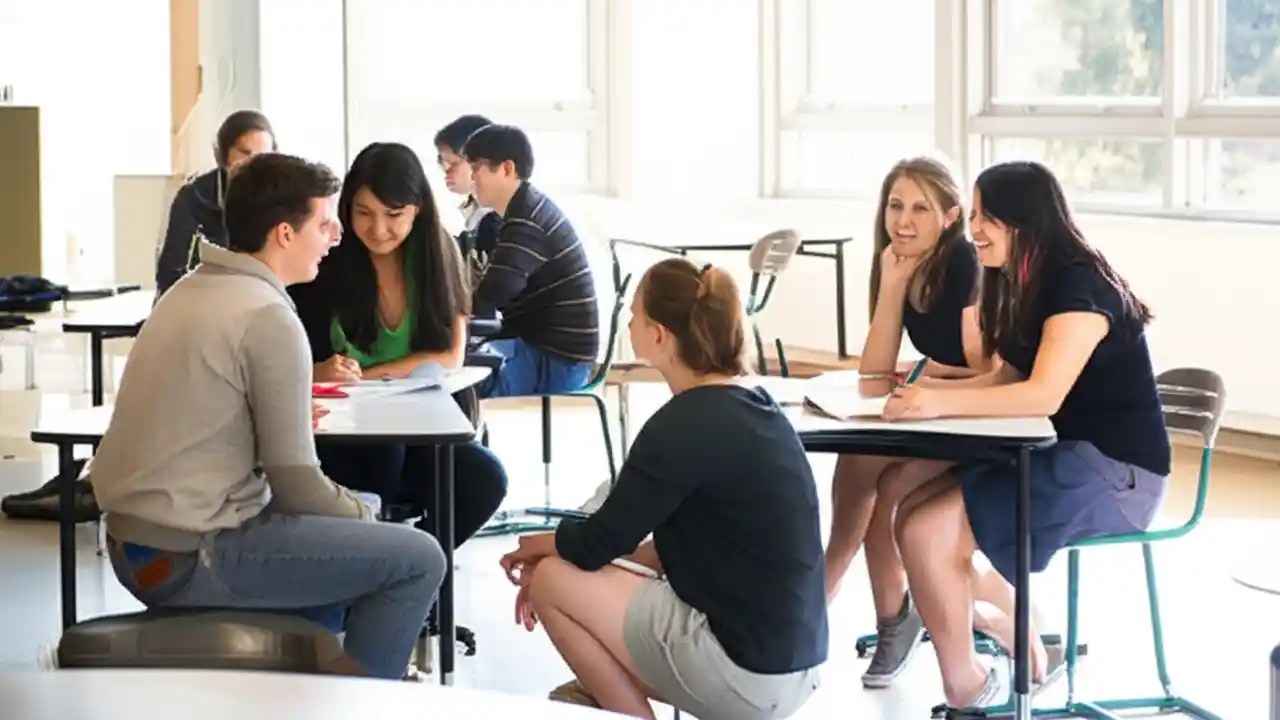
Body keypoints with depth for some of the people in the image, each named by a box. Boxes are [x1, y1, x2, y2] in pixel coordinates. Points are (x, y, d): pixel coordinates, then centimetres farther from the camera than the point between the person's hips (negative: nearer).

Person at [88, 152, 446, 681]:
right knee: (418, 560, -6)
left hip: (136, 541, 10)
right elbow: (294, 483, -15)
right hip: (191, 558, -9)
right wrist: (363, 515, 2)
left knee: (339, 519, 28)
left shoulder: (191, 289, 10)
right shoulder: (268, 318, -16)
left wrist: (288, 419, 8)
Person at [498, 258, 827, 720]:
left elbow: (597, 543, -9)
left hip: (747, 674, -9)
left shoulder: (685, 425, -18)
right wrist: (557, 551, 14)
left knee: (553, 581, 2)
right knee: (580, 576, 20)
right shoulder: (749, 405, 9)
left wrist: (534, 546, 13)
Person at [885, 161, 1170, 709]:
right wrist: (924, 391, -3)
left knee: (928, 530, -19)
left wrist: (940, 403, -37)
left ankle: (965, 690, -3)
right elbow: (1009, 379, 11)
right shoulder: (1026, 285, 12)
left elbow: (1044, 394, -29)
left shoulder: (1079, 285, -17)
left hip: (1116, 475, -9)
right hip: (1061, 458, 9)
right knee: (912, 509, -7)